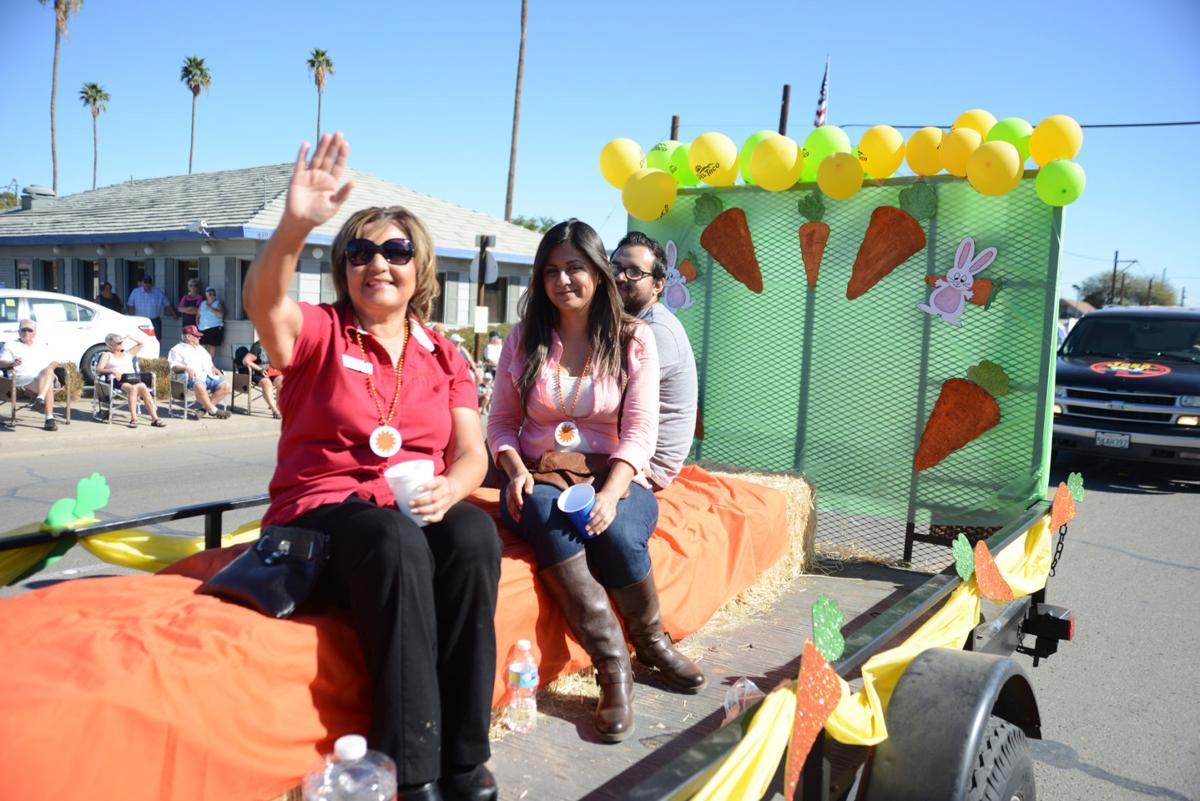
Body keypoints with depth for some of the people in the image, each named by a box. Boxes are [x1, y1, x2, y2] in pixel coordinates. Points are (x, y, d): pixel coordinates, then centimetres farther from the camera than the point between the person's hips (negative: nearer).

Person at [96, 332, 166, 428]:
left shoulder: (128, 353, 31)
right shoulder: (107, 355, 19)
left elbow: (141, 343, 34)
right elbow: (98, 369, 4)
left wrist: (130, 337, 25)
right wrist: (112, 370, -13)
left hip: (134, 378, 4)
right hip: (119, 380, -4)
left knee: (143, 388, -32)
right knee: (133, 388, -38)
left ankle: (155, 418, -40)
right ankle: (133, 419, -45)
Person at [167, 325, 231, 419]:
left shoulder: (200, 349, 33)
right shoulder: (177, 350, 12)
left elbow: (210, 363, 33)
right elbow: (174, 366, -3)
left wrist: (215, 369, 10)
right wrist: (186, 368, -23)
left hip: (208, 376, 7)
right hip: (192, 377, -7)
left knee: (225, 386, -17)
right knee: (200, 386, -42)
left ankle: (205, 407, -21)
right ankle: (213, 410, -33)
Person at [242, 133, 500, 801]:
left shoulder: (442, 354, 15)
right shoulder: (320, 332, 5)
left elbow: (472, 453, 7)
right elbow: (264, 302, -19)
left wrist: (448, 489, -16)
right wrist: (294, 228, -38)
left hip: (419, 507, 3)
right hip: (323, 508, -3)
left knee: (475, 534, -31)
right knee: (395, 541, -36)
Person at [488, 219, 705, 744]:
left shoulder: (634, 340, 3)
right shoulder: (522, 341, 9)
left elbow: (639, 430, -5)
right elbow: (502, 423, 10)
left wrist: (612, 490, -22)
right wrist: (516, 469, -12)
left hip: (615, 478, -1)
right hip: (540, 478, 1)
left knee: (617, 533, -34)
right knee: (546, 515, -35)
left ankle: (651, 643, -3)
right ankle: (613, 667, -30)